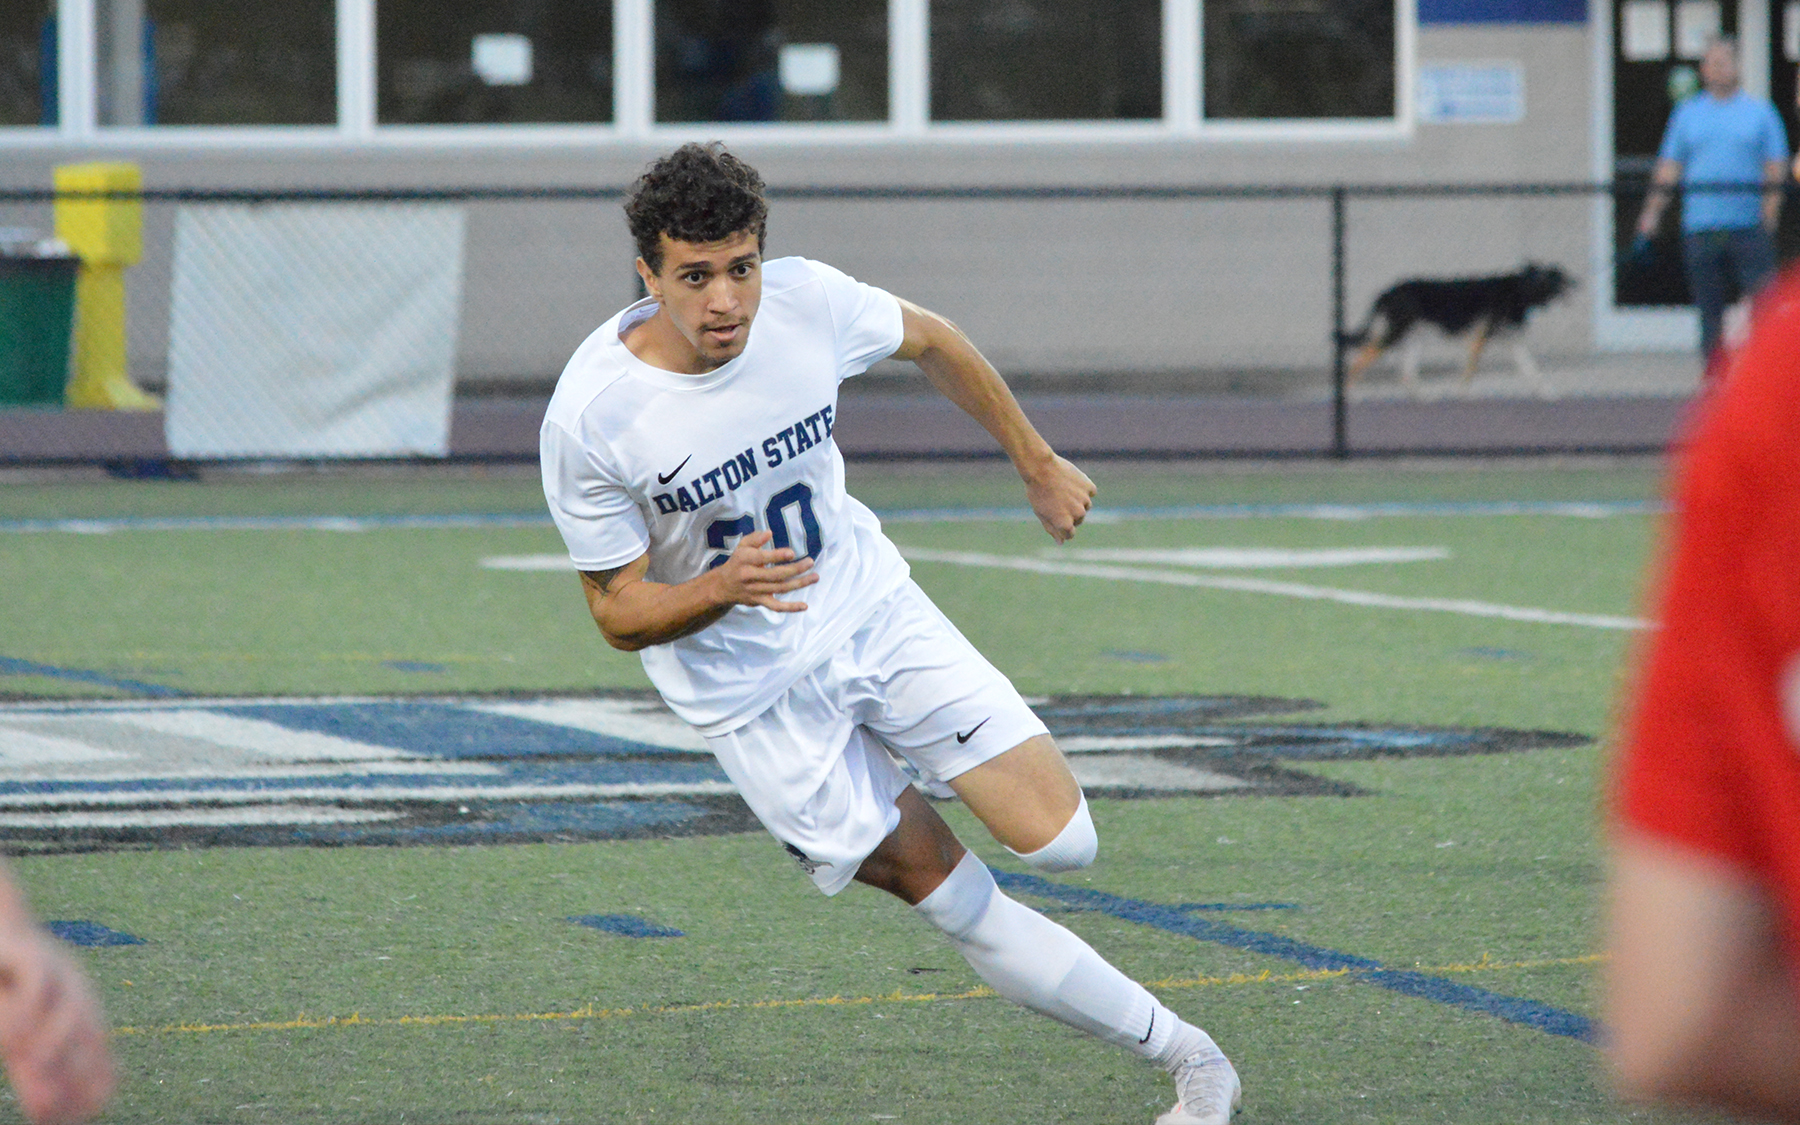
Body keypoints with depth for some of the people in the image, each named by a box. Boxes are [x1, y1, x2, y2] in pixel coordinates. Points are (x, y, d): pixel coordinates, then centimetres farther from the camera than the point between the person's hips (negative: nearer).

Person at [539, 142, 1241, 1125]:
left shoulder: (806, 301, -16)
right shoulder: (589, 418, -25)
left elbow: (930, 343, 7)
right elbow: (619, 613, -15)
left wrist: (1037, 465, 16)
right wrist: (722, 589, -35)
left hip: (870, 607, 3)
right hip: (750, 691, -3)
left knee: (1059, 841, -9)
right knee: (957, 904, -3)